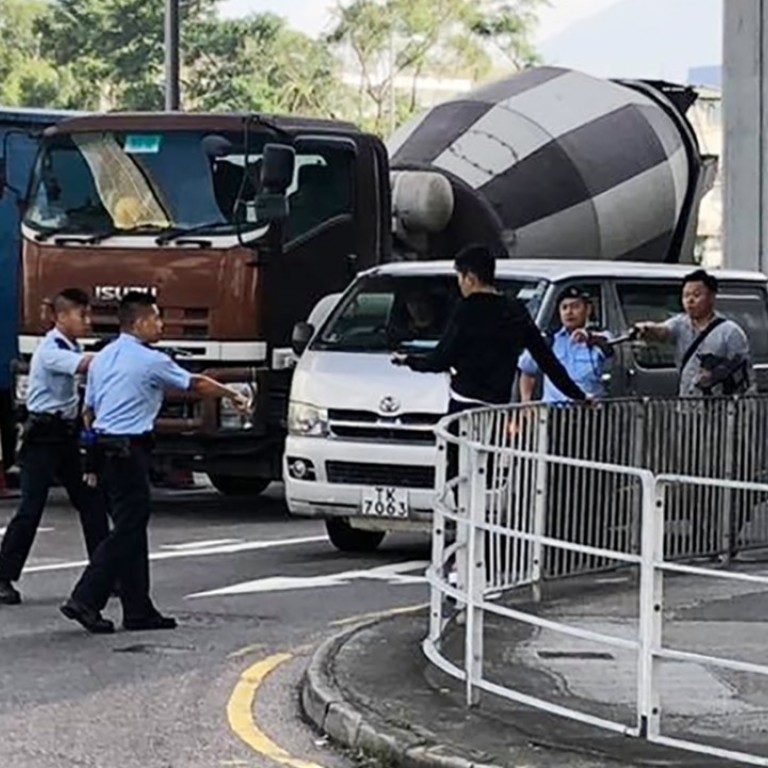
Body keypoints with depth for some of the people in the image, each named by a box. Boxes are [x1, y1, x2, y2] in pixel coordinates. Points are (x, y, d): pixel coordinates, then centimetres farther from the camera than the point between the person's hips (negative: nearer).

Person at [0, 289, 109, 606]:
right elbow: (87, 365, -31)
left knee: (91, 502, 8)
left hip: (66, 434, 9)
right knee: (31, 508, -9)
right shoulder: (50, 350, -17)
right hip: (43, 435, -9)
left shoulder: (71, 349, 11)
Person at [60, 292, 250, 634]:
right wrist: (233, 395, 19)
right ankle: (85, 600, -13)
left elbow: (89, 410, 17)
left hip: (103, 448, 9)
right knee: (127, 531, -6)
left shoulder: (102, 358, 14)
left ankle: (138, 609, 13)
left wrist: (94, 462, 23)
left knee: (132, 529, 12)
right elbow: (196, 385, 3)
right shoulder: (151, 361, -9)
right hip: (129, 451, -9)